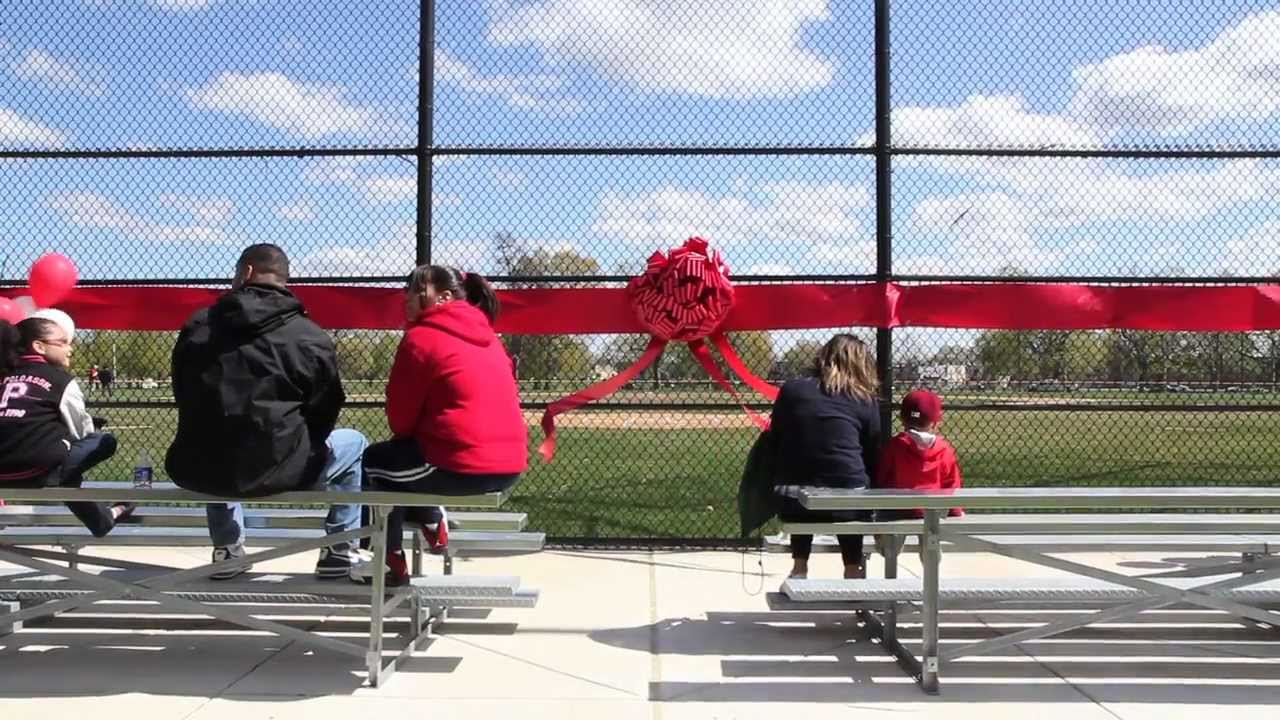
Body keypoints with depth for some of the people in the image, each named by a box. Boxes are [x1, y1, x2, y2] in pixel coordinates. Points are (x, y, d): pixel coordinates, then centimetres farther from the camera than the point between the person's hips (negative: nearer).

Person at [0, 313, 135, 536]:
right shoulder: (61, 380, -1)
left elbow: (25, 429, 16)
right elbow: (81, 431, 8)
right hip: (37, 472, -6)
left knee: (67, 458, 32)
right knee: (105, 442, 11)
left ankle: (101, 518, 37)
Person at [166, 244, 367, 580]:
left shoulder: (196, 327, 8)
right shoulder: (311, 338, -5)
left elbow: (185, 401, 18)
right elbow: (324, 415, 2)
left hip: (199, 473, 5)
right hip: (276, 471, -4)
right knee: (354, 443, 22)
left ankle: (227, 549, 38)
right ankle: (339, 552, 20)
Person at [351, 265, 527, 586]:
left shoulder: (420, 337, -7)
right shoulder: (487, 335, 16)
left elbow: (400, 416, -2)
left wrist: (407, 437, 20)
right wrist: (413, 439, 28)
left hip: (462, 467, -8)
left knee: (376, 459, 19)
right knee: (403, 453, 30)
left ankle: (392, 562, 21)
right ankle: (431, 521, 19)